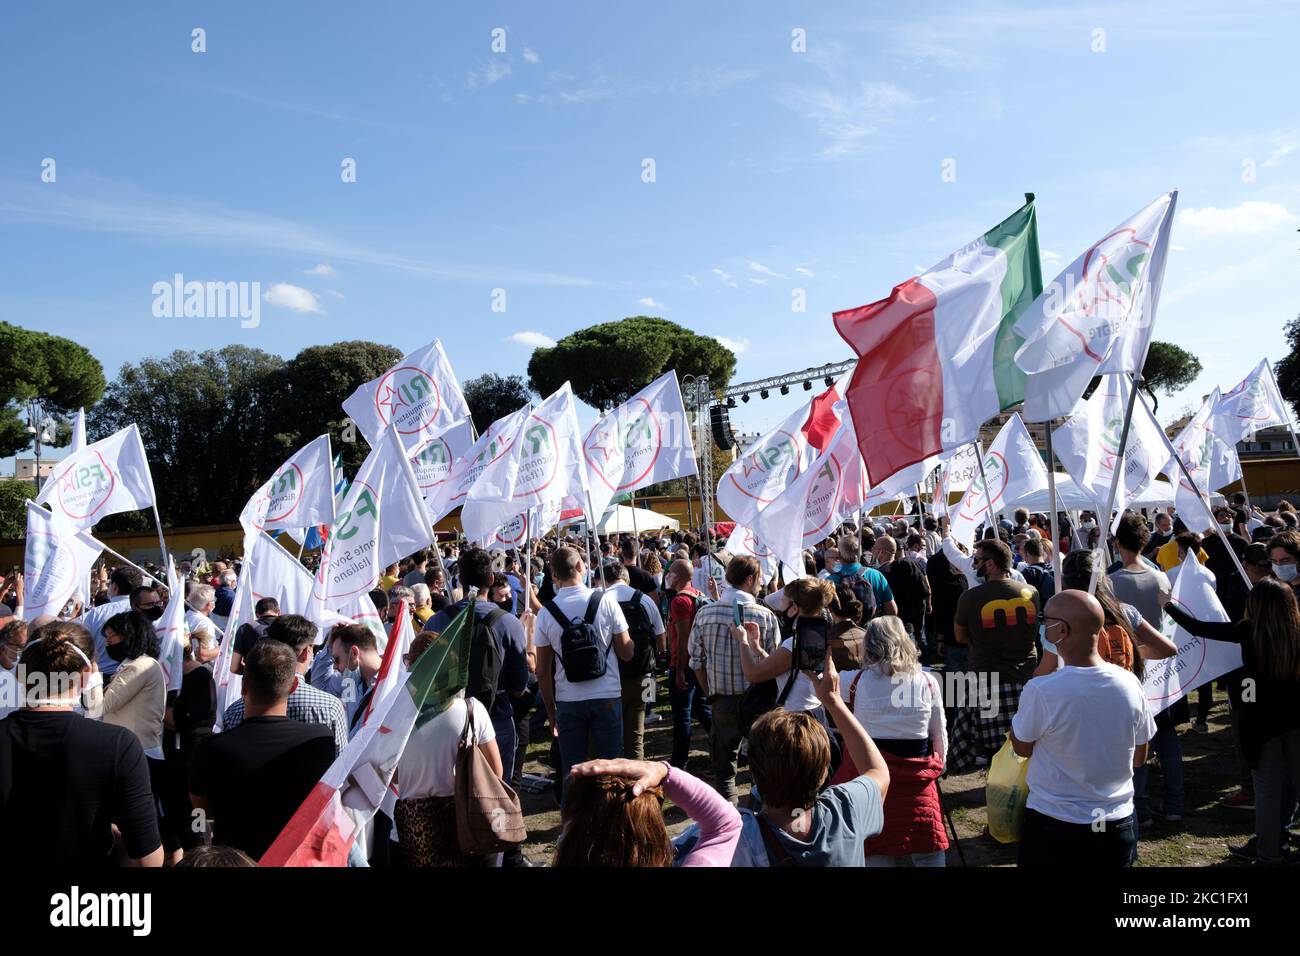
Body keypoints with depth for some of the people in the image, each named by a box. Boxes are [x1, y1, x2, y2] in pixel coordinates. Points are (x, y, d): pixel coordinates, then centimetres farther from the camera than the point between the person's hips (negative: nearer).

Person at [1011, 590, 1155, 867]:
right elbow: (1139, 758, 4)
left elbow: (1022, 748, -4)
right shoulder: (1130, 684, -10)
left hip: (1052, 828, -3)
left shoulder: (1040, 691, -25)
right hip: (1118, 826, 4)